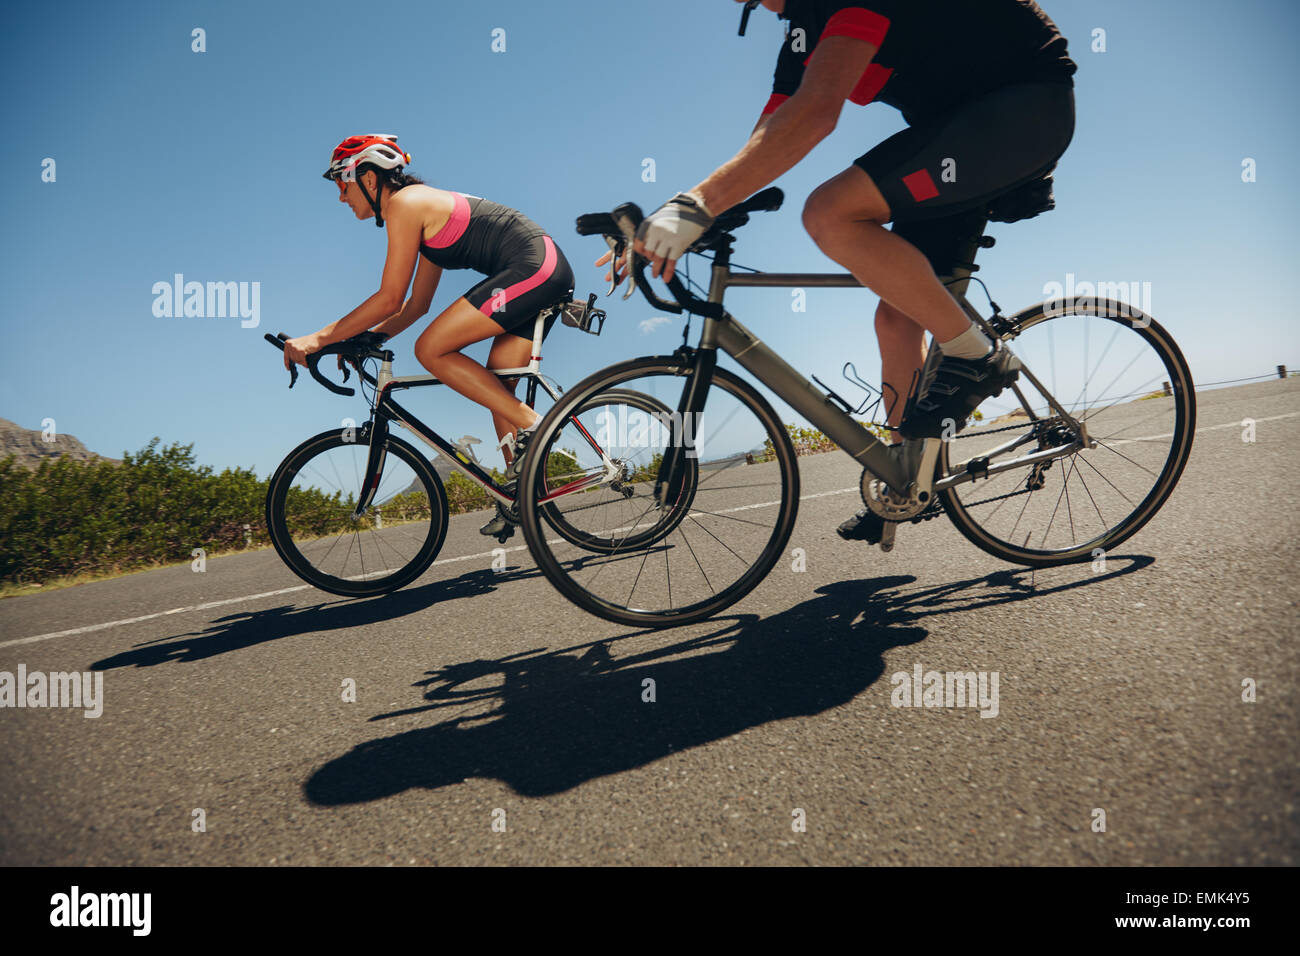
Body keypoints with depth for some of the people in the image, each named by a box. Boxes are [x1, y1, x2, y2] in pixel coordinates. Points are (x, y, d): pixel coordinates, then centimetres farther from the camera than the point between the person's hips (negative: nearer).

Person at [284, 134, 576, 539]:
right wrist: (361, 340, 21)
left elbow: (389, 298, -10)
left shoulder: (405, 203, -5)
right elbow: (417, 304, 26)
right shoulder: (428, 207, 23)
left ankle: (531, 425, -10)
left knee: (431, 349, -9)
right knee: (495, 388, 11)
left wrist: (319, 338, -5)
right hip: (548, 271, 10)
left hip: (532, 268, -10)